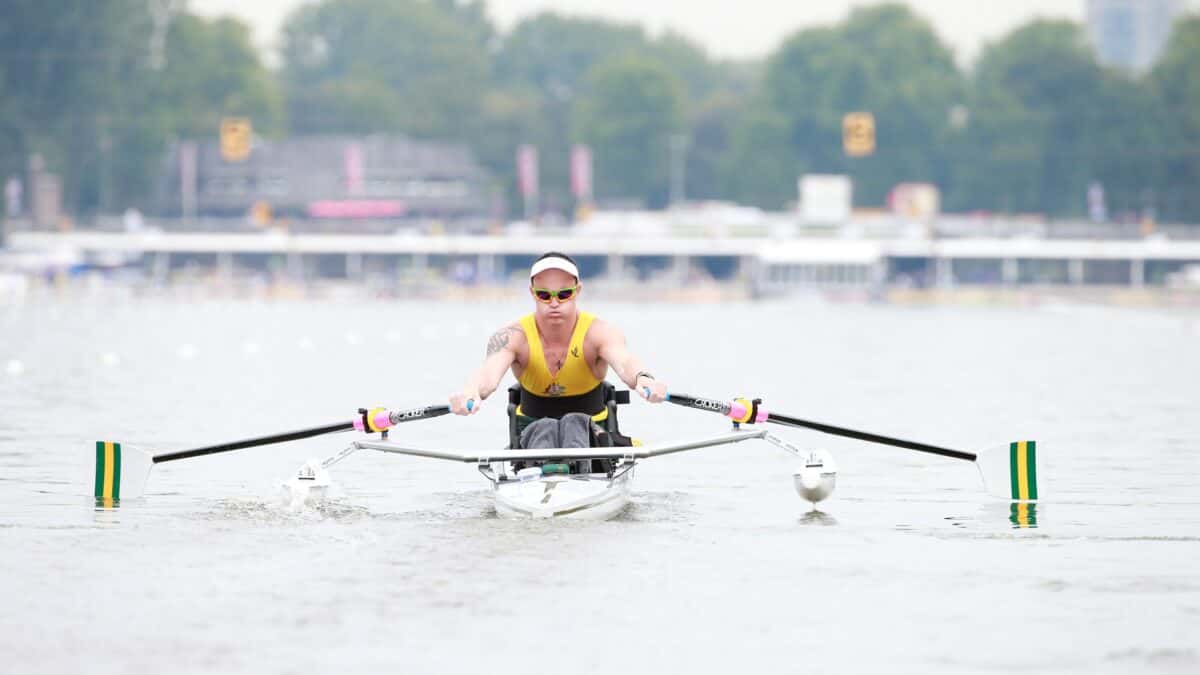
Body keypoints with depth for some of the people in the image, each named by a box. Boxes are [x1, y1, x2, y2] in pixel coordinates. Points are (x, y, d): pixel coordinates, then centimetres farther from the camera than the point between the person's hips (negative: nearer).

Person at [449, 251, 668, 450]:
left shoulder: (599, 333, -15)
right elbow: (490, 369, -35)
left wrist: (642, 379, -64)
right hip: (533, 432, 1)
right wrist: (471, 393, -61)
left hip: (590, 431, -1)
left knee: (575, 423, -33)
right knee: (544, 429, -32)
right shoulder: (514, 337, -14)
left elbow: (624, 360, -37)